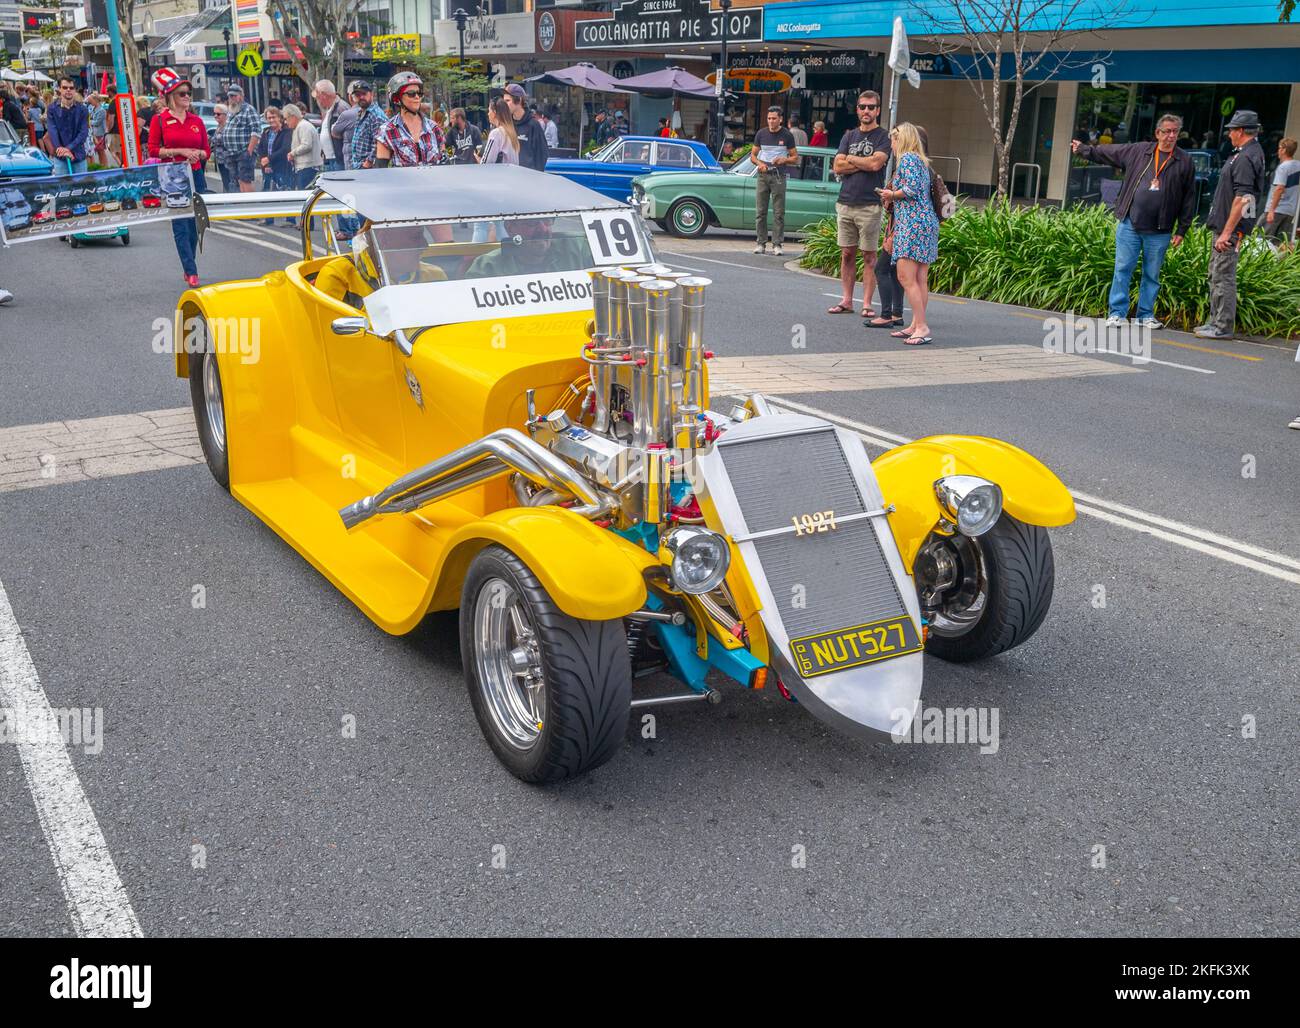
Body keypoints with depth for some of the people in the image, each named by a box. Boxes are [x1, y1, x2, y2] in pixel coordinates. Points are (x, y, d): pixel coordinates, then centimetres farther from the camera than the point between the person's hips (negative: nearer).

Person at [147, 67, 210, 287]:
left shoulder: (197, 121, 9)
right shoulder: (159, 120, -1)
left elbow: (206, 152, 13)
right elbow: (153, 150, -5)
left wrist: (197, 153, -9)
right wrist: (180, 151, -13)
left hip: (196, 176, 4)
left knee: (194, 225, 7)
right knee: (180, 226, -7)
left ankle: (187, 269, 20)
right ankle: (192, 273, -9)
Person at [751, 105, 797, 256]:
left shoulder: (787, 136, 3)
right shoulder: (761, 134, 9)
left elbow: (796, 159, 6)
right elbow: (753, 155, 13)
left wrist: (784, 160, -15)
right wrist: (759, 164, -8)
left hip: (779, 176, -2)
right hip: (762, 175, 2)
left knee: (779, 212, -4)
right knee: (760, 211, 0)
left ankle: (777, 244, -2)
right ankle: (761, 243, 5)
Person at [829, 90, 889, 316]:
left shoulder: (883, 137, 2)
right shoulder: (849, 136, 16)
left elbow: (876, 163, -15)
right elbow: (838, 167, 5)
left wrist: (851, 159, -1)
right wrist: (864, 163, -4)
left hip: (869, 205, -5)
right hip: (845, 203, 5)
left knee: (869, 256, -1)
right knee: (847, 254, 6)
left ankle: (867, 304, 1)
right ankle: (846, 301, 12)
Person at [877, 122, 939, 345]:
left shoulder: (907, 158, -5)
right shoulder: (921, 160, 22)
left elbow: (912, 189, -17)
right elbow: (922, 191, 18)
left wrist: (892, 195, -2)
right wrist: (893, 196, 18)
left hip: (913, 222, -10)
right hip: (927, 222, 10)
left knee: (906, 277, -12)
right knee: (920, 280, 8)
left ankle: (922, 327, -16)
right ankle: (917, 325, 10)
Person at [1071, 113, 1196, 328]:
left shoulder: (1185, 161, 4)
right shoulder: (1137, 151, 7)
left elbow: (1189, 198, 5)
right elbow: (1105, 153, 17)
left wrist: (1181, 230, 2)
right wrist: (1083, 149, 12)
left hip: (1159, 232, 0)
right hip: (1129, 224, 1)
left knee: (1152, 275, 6)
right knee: (1122, 269, 0)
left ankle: (1146, 315, 16)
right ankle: (1117, 313, 7)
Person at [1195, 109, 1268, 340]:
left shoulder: (1246, 158, -17)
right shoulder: (1253, 152, 16)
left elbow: (1242, 199, -23)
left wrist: (1227, 232, -23)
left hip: (1231, 226, -11)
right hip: (1224, 225, 11)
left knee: (1224, 276, -7)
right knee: (1216, 274, 16)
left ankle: (1223, 327, -4)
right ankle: (1215, 321, 24)